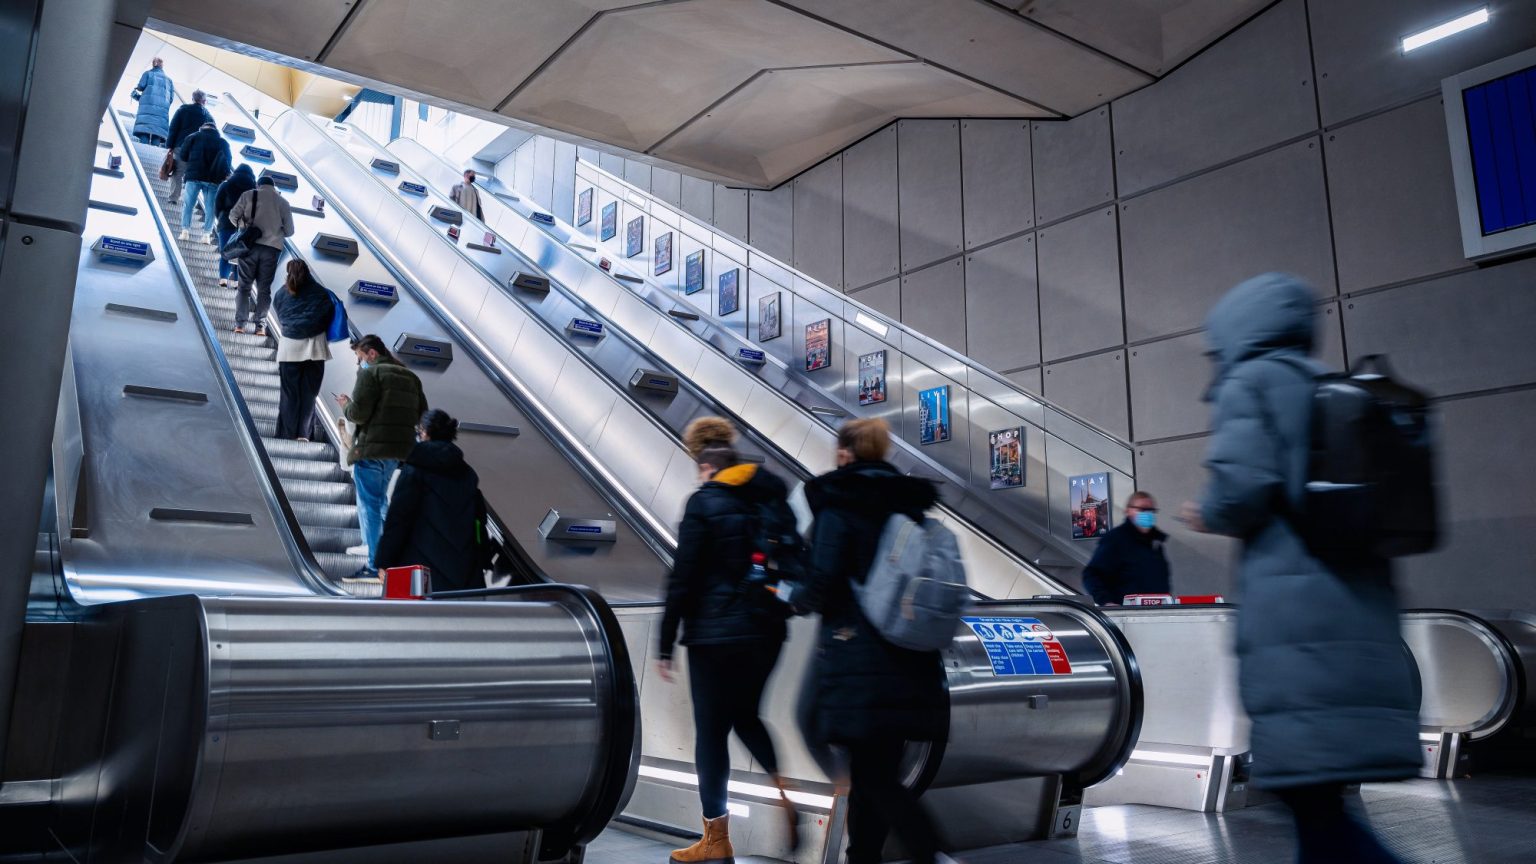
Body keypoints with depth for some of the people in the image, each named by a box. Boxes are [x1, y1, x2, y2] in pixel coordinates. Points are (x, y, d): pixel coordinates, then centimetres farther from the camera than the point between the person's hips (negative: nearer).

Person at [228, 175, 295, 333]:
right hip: (273, 248, 1)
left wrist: (243, 226, 21)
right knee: (264, 288, 8)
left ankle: (240, 323, 1)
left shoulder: (249, 195, 6)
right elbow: (289, 231, 6)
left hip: (250, 245, -1)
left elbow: (233, 216, 2)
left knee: (244, 285, 7)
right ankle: (260, 325, 4)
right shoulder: (283, 202, 8)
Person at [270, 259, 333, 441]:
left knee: (289, 393, 5)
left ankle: (287, 435, 4)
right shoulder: (321, 294, 3)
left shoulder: (281, 295, 7)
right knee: (309, 392, 4)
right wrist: (325, 340, 19)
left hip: (289, 347, 1)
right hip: (314, 346, -1)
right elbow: (329, 319, 6)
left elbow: (280, 321, 13)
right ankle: (303, 434, -1)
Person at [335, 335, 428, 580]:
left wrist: (345, 405, 6)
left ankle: (375, 565, -4)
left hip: (371, 448, -8)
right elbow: (422, 415, 14)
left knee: (369, 505, -3)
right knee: (381, 501, 23)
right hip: (399, 449, 8)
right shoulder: (410, 377, 15)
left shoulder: (370, 373, -7)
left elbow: (358, 413, -14)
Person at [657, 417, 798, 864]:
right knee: (745, 715, 24)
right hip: (767, 633, 6)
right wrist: (775, 615, 17)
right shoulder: (773, 500, 9)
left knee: (711, 732, 5)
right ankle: (785, 791, 7)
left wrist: (665, 646, -5)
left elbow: (682, 580, -10)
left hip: (716, 635, -6)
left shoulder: (704, 503, -7)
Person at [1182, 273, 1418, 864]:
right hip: (1360, 603, 9)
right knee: (1319, 796, 14)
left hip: (1295, 604, -9)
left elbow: (1243, 483, -16)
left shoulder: (1250, 382, 1)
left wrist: (1212, 519, 6)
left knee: (1311, 794, -8)